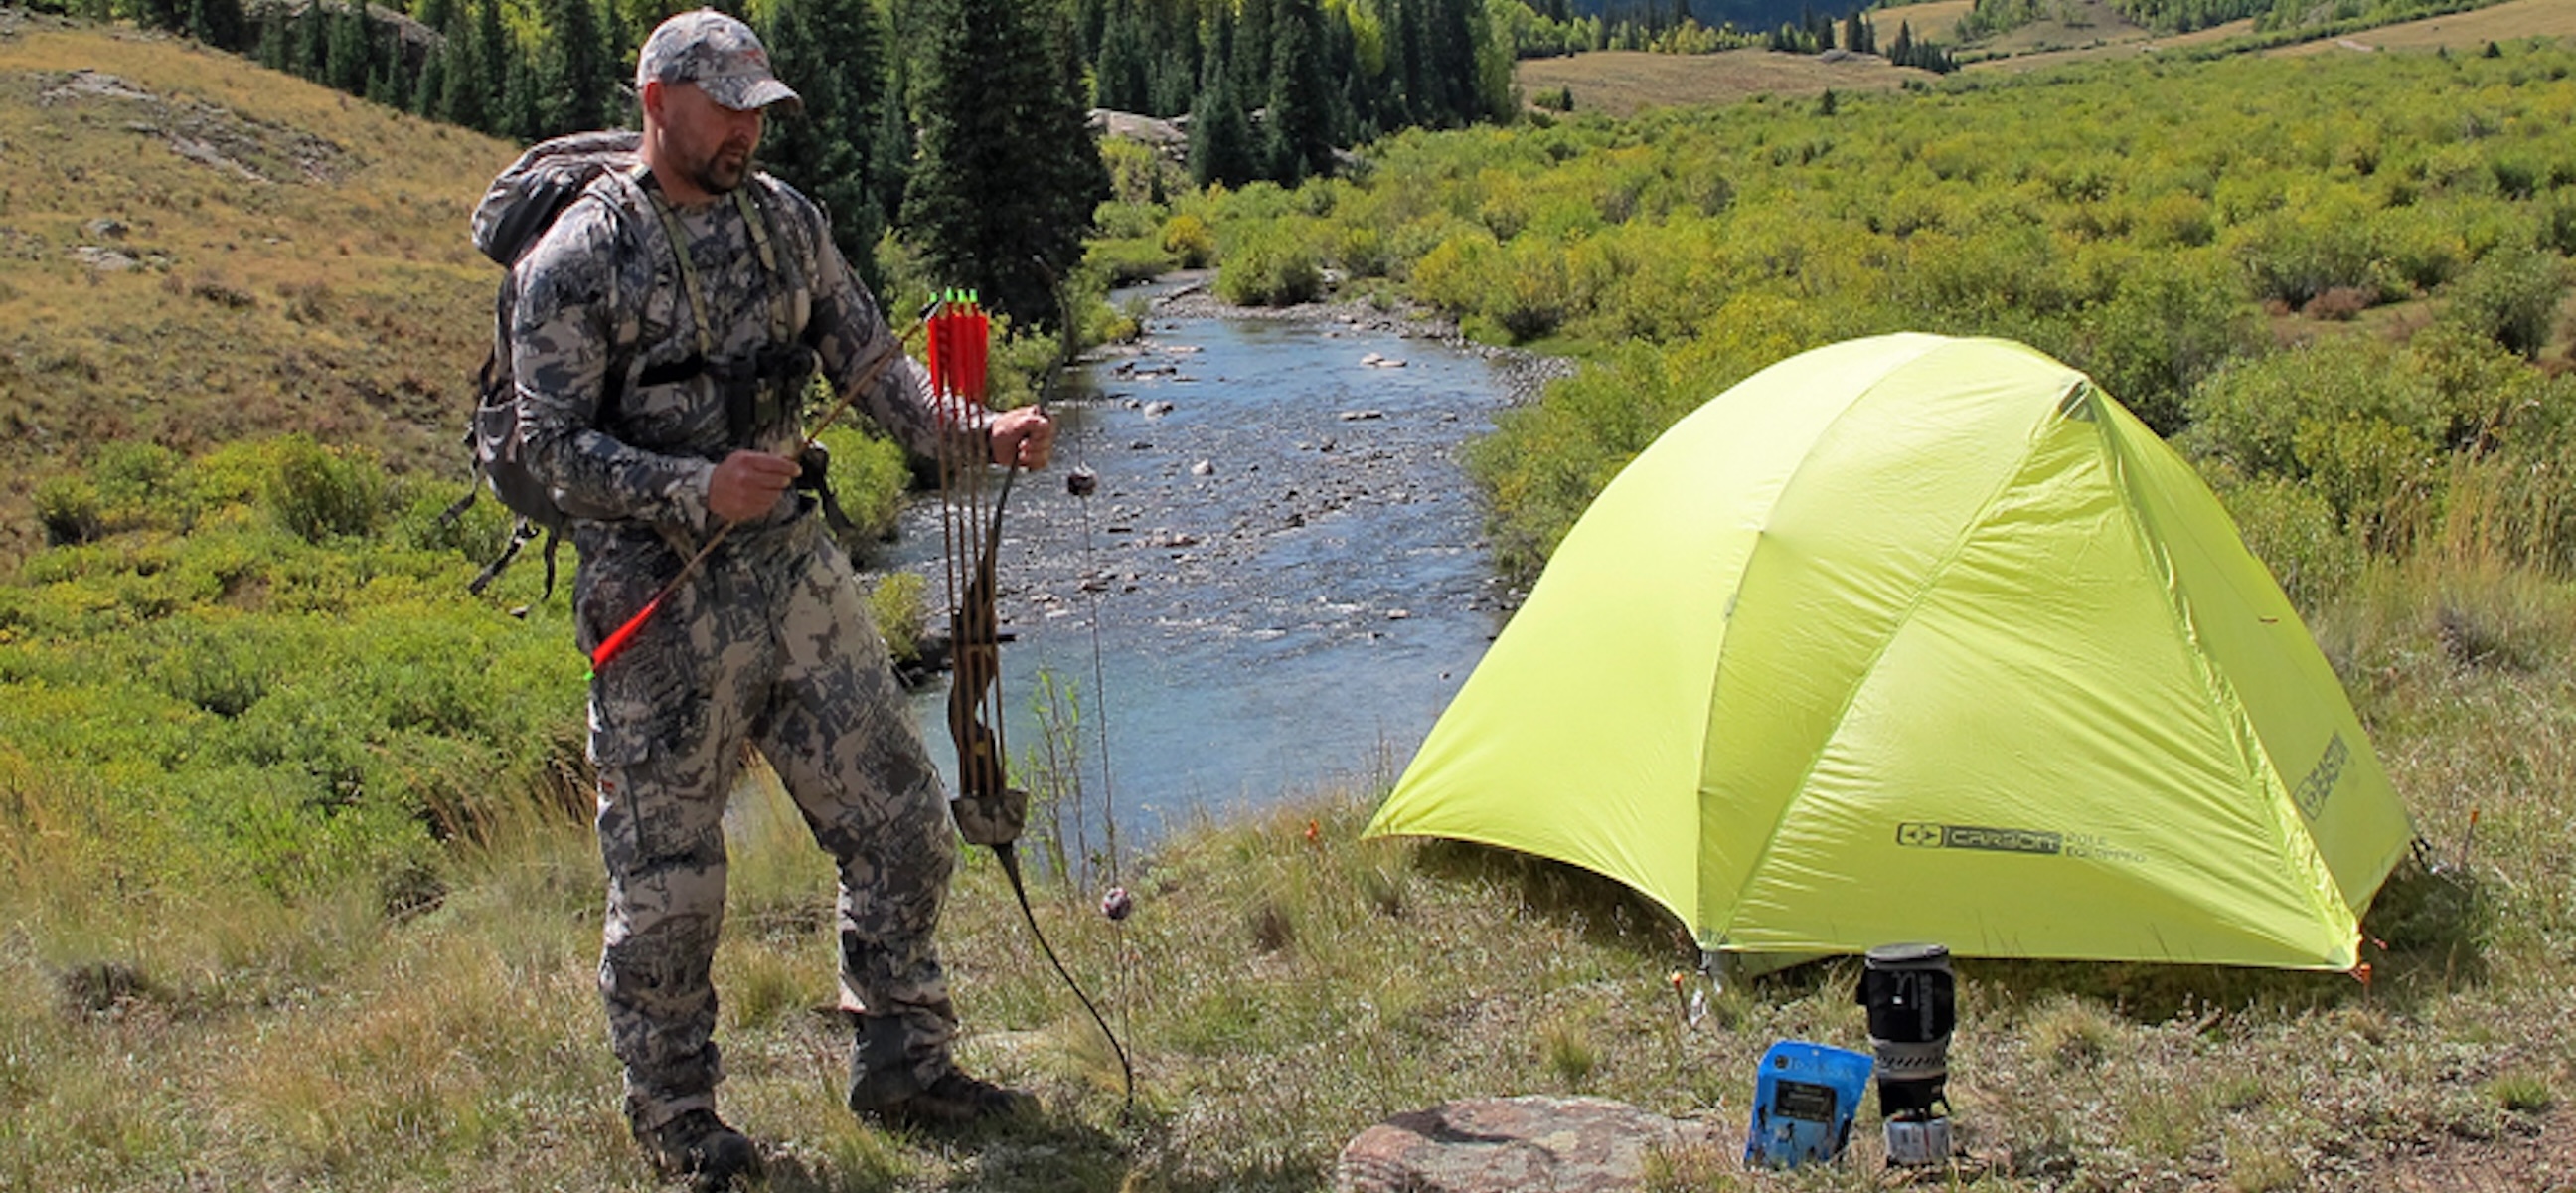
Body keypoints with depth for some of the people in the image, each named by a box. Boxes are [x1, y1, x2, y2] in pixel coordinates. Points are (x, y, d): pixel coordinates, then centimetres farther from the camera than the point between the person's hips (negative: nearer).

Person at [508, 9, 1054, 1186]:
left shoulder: (784, 219, 6)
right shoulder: (579, 258, -10)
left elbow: (870, 362, 10)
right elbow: (552, 441, -12)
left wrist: (979, 431, -6)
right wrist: (698, 491, -25)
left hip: (792, 565, 6)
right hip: (661, 599, -5)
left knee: (899, 821, 8)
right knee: (667, 873, 4)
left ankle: (901, 1063, 24)